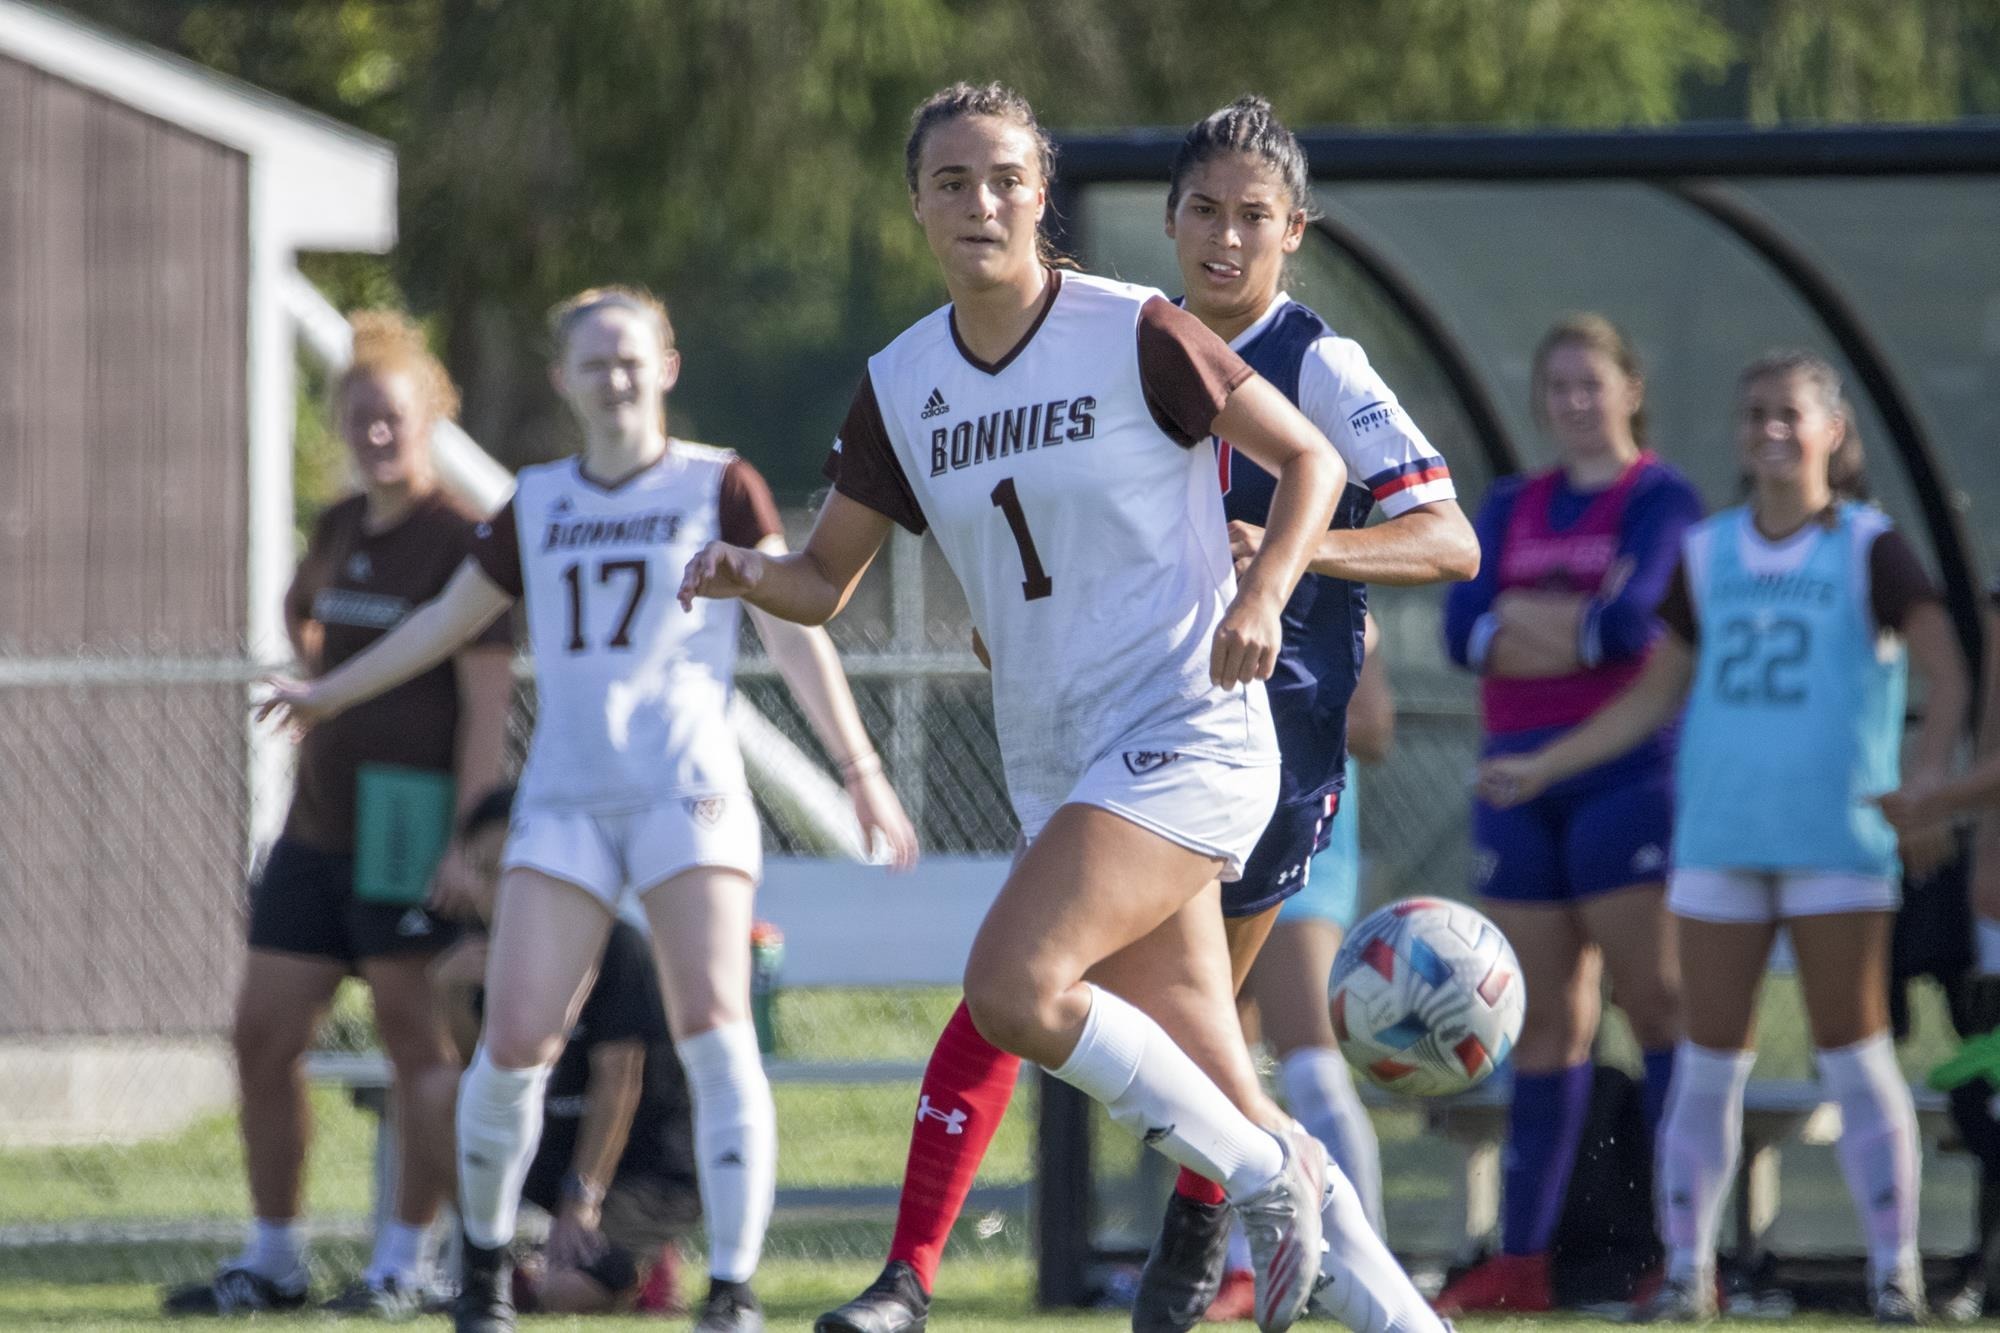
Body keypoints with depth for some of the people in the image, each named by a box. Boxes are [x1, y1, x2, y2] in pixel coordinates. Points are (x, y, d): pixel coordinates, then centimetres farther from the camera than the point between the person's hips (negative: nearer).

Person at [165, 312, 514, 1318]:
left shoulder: (461, 544, -9)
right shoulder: (337, 534, 13)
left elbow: (486, 705, -14)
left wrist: (465, 842, -19)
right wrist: (302, 634, 12)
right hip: (318, 829, 8)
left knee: (418, 1045, -2)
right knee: (263, 1038, 6)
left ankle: (404, 1261, 5)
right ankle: (271, 1259, 14)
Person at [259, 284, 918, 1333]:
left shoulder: (720, 488, 5)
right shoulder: (535, 507, 15)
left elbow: (792, 634, 0)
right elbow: (448, 619, 29)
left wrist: (858, 767, -7)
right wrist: (329, 694, 36)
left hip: (686, 793, -3)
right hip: (564, 801, 3)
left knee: (713, 1029, -15)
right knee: (515, 1042, -6)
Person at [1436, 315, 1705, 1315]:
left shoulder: (1660, 498, 1)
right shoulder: (1510, 509, 17)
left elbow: (1630, 620, -15)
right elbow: (1463, 626, 3)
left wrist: (1516, 622, -6)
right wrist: (1572, 619, -13)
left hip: (1626, 771, -6)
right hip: (1518, 775, 6)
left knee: (1656, 1003, -9)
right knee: (1543, 1024, 6)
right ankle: (1520, 1260, 7)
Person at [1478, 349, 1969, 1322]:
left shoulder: (1871, 550, 1)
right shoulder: (1706, 556, 12)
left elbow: (1946, 675, -3)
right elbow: (1654, 697, 18)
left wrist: (1928, 771, -20)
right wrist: (1540, 768, 13)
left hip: (1838, 841, -3)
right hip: (1720, 840, 3)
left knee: (1853, 1052, -4)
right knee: (1710, 1060, 2)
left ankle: (1894, 1269, 1)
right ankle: (1686, 1268, 6)